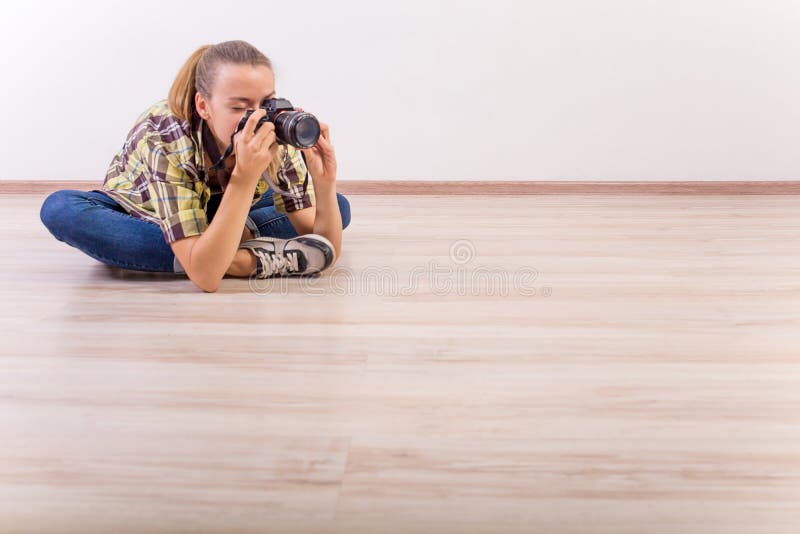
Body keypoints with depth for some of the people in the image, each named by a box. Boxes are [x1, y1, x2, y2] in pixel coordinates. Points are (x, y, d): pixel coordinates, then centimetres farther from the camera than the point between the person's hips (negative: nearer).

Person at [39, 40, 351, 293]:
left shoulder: (276, 135, -27)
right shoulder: (165, 138, -38)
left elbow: (327, 252, -27)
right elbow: (204, 276, -47)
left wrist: (325, 183, -45)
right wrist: (244, 176, -55)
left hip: (215, 210, 3)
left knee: (340, 206, -11)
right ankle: (249, 259, -38)